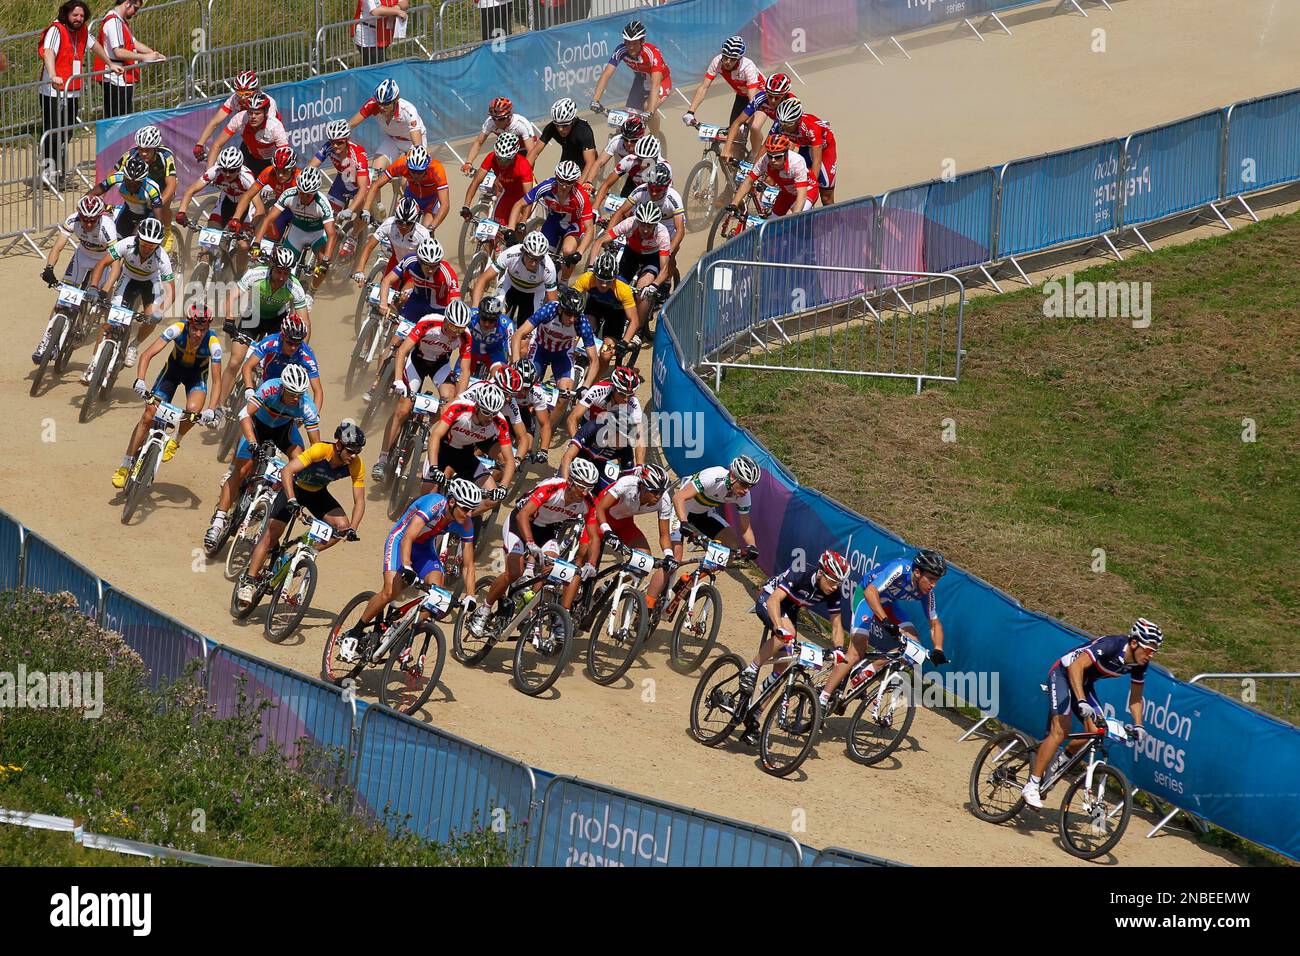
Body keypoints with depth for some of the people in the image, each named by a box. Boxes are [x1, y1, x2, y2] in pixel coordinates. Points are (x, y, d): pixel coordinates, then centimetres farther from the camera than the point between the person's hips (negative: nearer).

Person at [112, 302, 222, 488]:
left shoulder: (212, 343, -32)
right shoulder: (177, 330, -32)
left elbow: (217, 381, -29)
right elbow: (147, 354, -34)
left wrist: (211, 410, -44)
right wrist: (140, 380, -50)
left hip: (197, 374, -1)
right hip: (173, 368, 1)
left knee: (193, 409, -31)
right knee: (149, 415, -11)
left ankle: (176, 440, 2)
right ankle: (125, 466, 0)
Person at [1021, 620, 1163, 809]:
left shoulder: (1140, 664, -10)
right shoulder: (1111, 645, -33)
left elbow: (1135, 697, 3)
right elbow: (1076, 666, -41)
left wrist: (1138, 725, -12)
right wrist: (1082, 702, -50)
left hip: (1085, 682, 7)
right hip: (1064, 674, -7)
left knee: (1097, 732, -8)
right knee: (1060, 731, -20)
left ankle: (1060, 760, 18)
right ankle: (1031, 786, -19)